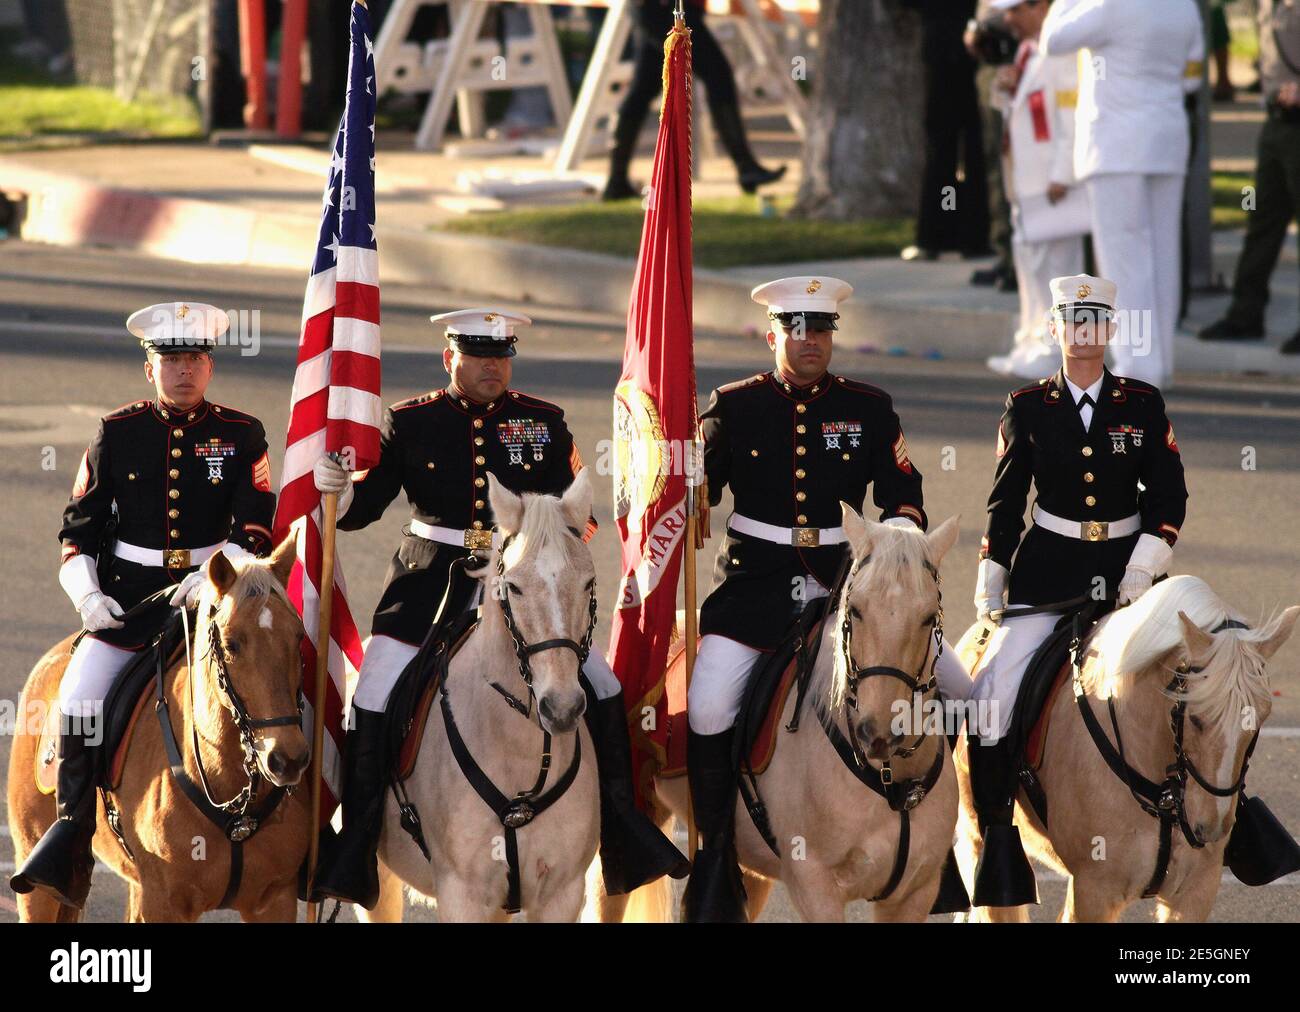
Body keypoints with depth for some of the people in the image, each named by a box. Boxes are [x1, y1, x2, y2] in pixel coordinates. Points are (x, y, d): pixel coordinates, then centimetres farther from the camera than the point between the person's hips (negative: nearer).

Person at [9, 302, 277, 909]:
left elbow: (255, 529, -3)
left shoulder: (241, 436, 4)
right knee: (78, 698, -18)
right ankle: (70, 841, -8)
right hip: (130, 598, 0)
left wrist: (209, 580, -20)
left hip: (214, 598, 0)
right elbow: (79, 525, 10)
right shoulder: (118, 434, 6)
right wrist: (88, 596, -5)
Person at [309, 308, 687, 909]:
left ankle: (622, 824, 9)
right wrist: (337, 488, -21)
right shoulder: (409, 425, 3)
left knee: (601, 687, -5)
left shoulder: (544, 424, 6)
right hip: (431, 585, -1)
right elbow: (365, 504, 1)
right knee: (373, 699, -13)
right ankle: (356, 844, -3)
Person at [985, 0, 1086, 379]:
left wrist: (1062, 175, -22)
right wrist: (1008, 91, 3)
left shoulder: (1064, 49, -15)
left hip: (1056, 178, -10)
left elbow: (1074, 115, -20)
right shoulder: (1028, 49, 16)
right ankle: (1032, 344, 22)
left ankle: (1056, 351, -7)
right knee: (1030, 257, 15)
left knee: (1056, 262, -9)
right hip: (1029, 178, 10)